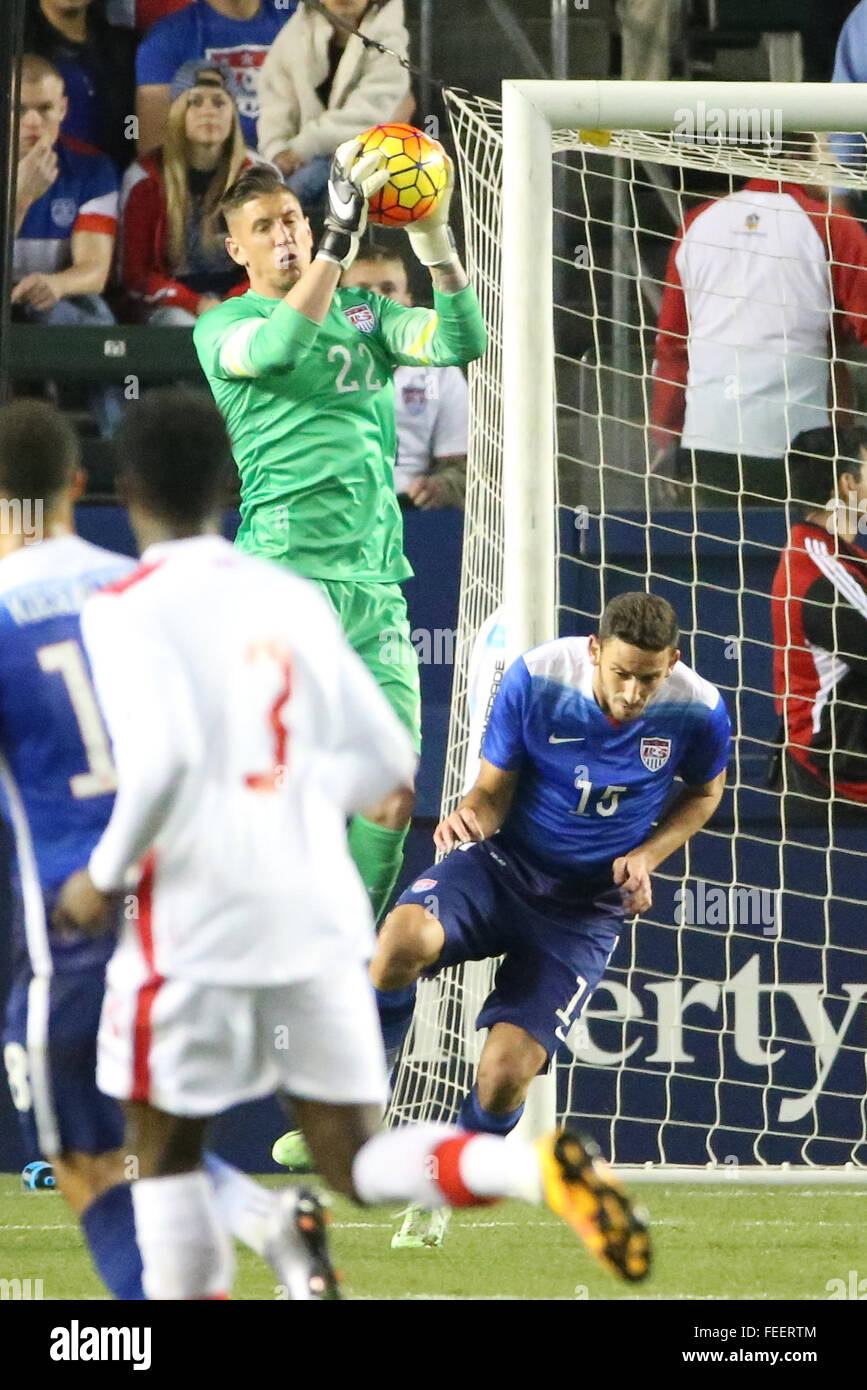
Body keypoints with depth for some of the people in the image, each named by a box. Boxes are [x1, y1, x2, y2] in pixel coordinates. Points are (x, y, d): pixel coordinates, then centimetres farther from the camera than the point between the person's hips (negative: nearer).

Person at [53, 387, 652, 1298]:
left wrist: (104, 877, -8)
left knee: (163, 1151, 13)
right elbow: (386, 761, 10)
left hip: (195, 919, -5)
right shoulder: (293, 600, 10)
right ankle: (536, 1168, -20)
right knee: (357, 1162, 6)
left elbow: (159, 760, -23)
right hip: (318, 910, 5)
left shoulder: (126, 609, -8)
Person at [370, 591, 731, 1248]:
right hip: (502, 868, 0)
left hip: (587, 908, 0)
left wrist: (646, 856, -8)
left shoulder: (698, 711, -14)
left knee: (506, 1073, -16)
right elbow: (495, 787, -6)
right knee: (404, 936, -35)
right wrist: (473, 813, -31)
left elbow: (705, 792, 9)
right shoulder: (536, 679, -16)